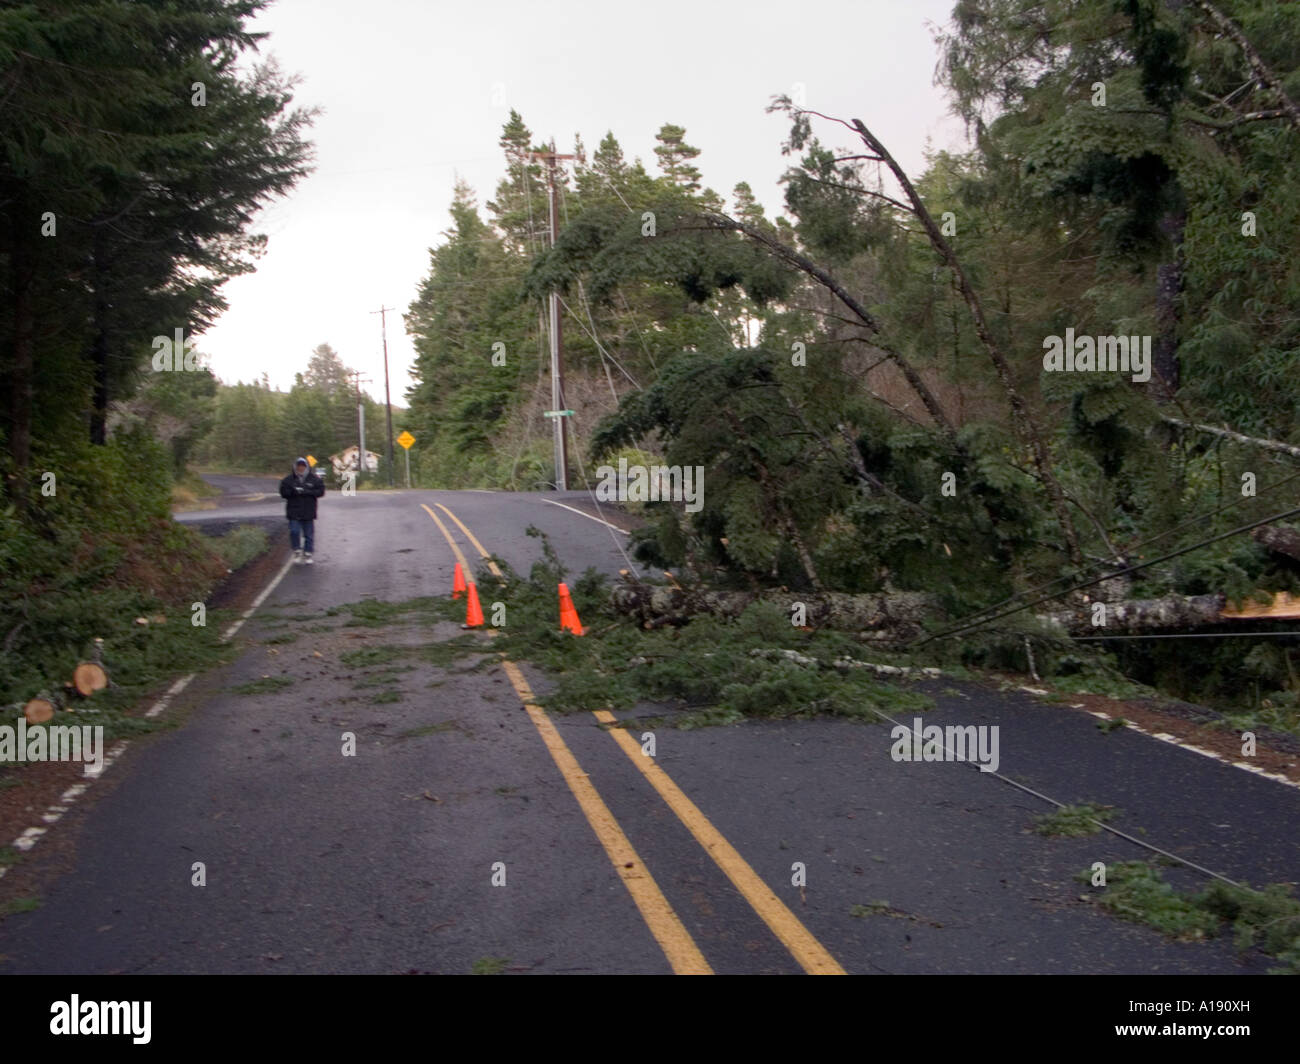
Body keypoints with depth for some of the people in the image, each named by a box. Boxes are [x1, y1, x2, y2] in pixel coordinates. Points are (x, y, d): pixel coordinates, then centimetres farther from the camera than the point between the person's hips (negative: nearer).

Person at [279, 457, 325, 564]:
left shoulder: (314, 479, 3)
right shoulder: (289, 479, 4)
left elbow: (320, 491, -5)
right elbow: (283, 492, 1)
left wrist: (306, 492, -16)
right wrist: (294, 491, -18)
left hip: (308, 512, 0)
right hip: (294, 512, 0)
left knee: (308, 534, 5)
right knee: (294, 531, -11)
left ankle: (307, 554, 16)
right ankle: (297, 551, 6)